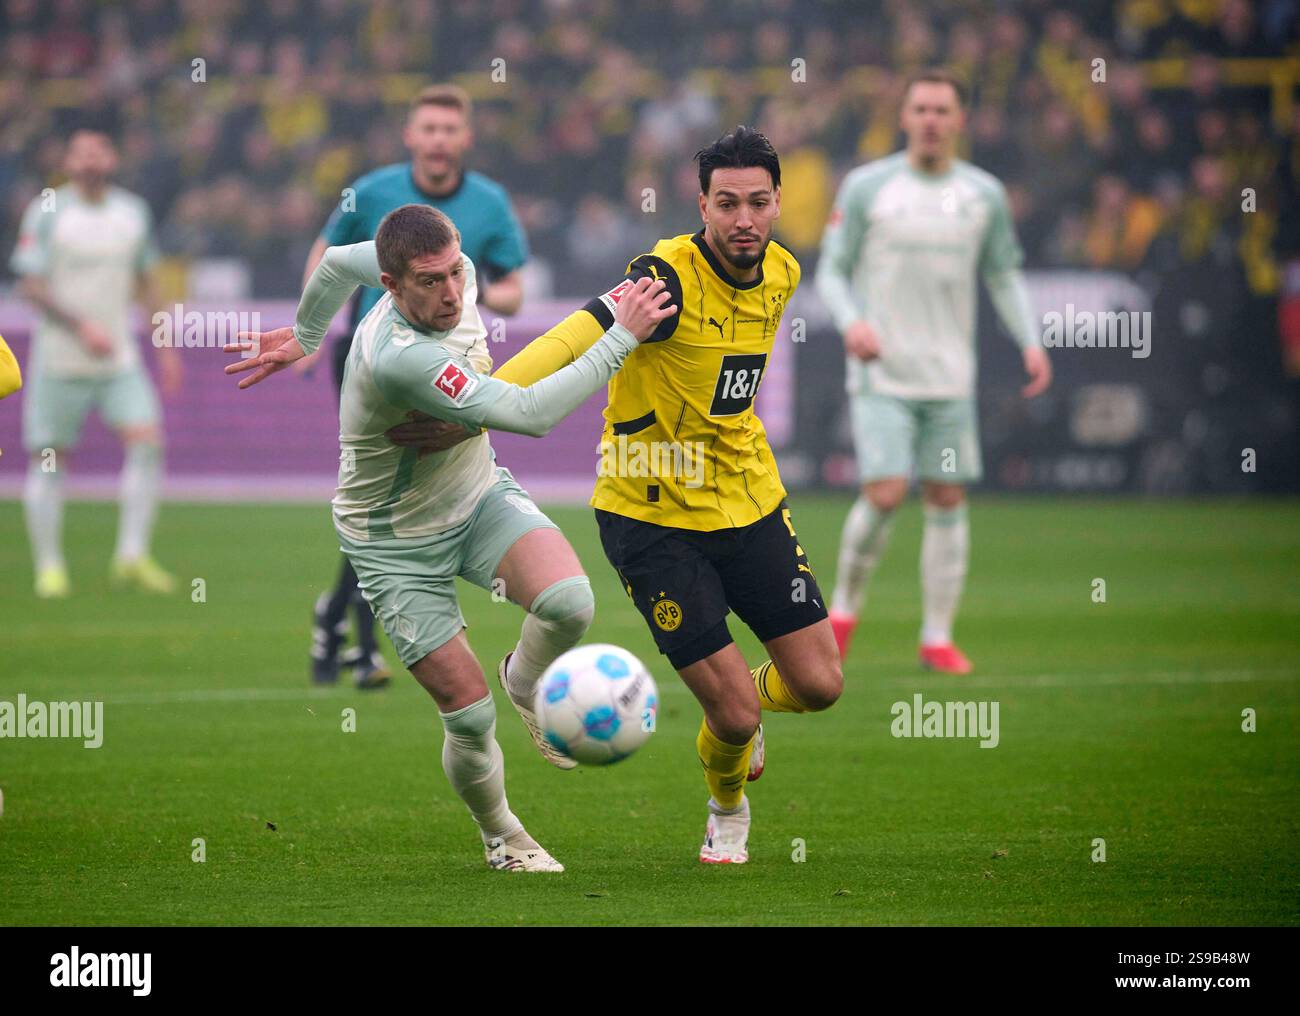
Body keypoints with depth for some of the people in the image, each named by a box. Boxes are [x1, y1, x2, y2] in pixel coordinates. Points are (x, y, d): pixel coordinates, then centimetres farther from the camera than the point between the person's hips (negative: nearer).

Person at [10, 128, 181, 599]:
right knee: (48, 460, 0)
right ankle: (49, 566, 13)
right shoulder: (46, 212, -6)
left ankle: (132, 555, -7)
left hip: (119, 360, 3)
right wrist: (80, 326, -21)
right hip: (59, 360, -3)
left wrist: (166, 344, 15)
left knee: (148, 441, -13)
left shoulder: (133, 212, 8)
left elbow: (145, 282, 18)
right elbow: (30, 285, -11)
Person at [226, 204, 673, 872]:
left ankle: (526, 680, 10)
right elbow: (529, 413, -40)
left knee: (568, 602, -25)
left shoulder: (457, 271, -13)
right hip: (398, 545, -6)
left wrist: (303, 337, 26)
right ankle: (499, 835, 27)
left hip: (479, 498, 6)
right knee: (470, 718, -5)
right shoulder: (399, 358, -37)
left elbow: (340, 260, 9)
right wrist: (622, 337, -34)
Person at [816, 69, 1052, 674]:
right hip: (881, 375, -3)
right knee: (885, 494, -15)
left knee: (947, 500, 2)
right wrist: (851, 323, -18)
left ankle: (938, 638, 10)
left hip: (950, 376, 3)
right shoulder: (866, 187, -2)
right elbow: (831, 271, 2)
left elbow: (1004, 276, 16)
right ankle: (844, 607, 8)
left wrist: (1030, 341, 2)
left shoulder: (983, 194, 6)